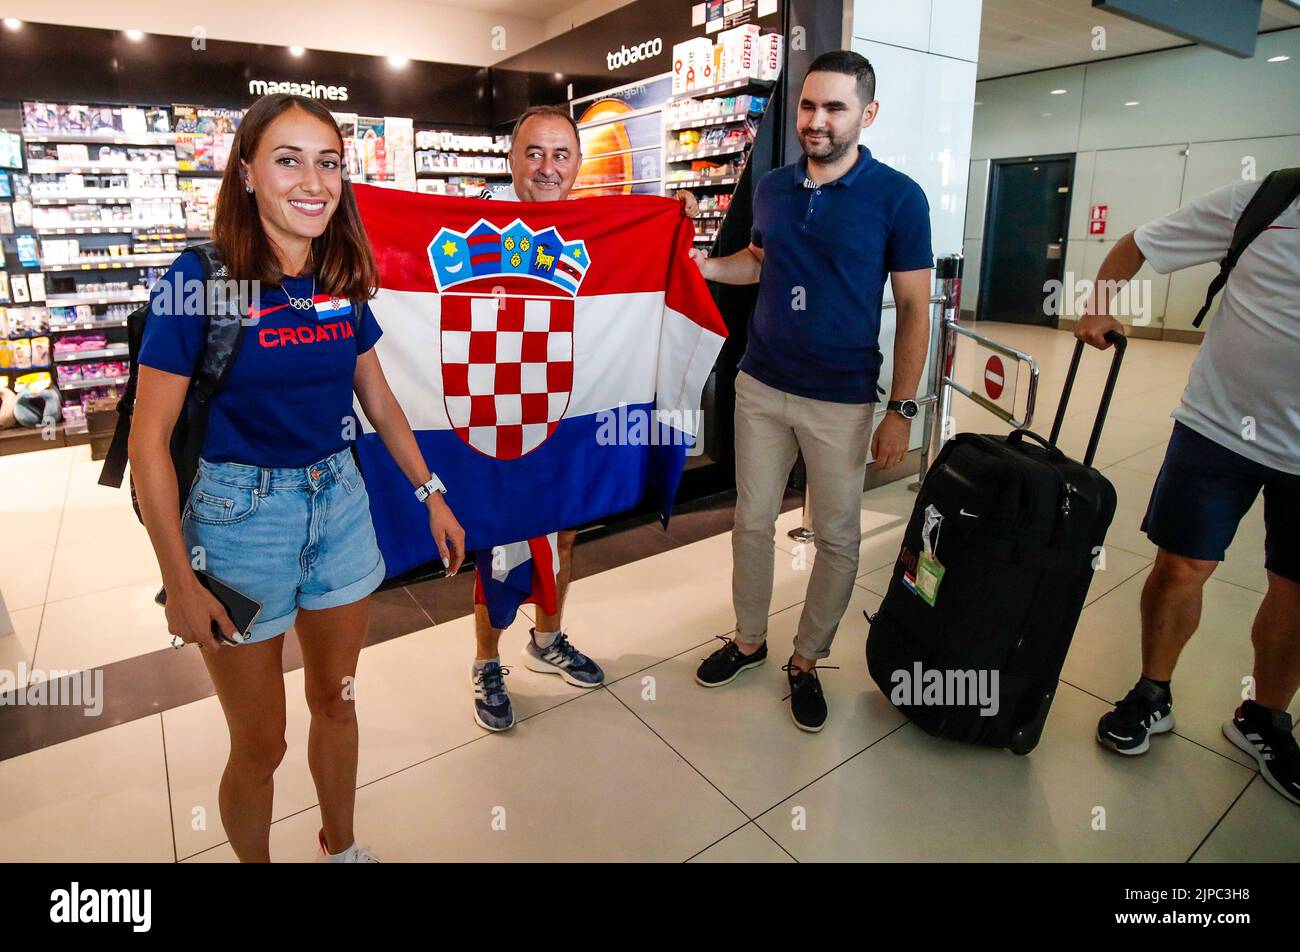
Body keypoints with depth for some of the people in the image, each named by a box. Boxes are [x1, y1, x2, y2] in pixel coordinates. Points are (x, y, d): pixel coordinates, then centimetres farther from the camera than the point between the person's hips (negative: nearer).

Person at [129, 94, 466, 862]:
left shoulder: (344, 280, 1)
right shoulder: (201, 278, -13)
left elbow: (379, 399, 12)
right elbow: (150, 439, -12)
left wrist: (431, 494, 11)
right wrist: (180, 583, -12)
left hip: (340, 502, 5)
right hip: (239, 515, -4)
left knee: (336, 700, 21)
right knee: (261, 744, 10)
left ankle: (342, 847, 45)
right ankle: (254, 857, 39)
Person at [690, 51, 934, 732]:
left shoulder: (897, 197, -7)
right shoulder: (772, 189, 5)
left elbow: (914, 310, -5)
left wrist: (902, 409, -9)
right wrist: (707, 266, 3)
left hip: (842, 401, -3)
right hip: (760, 387, 4)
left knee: (837, 537, 6)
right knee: (752, 521, 11)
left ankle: (807, 660, 27)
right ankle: (749, 639, 32)